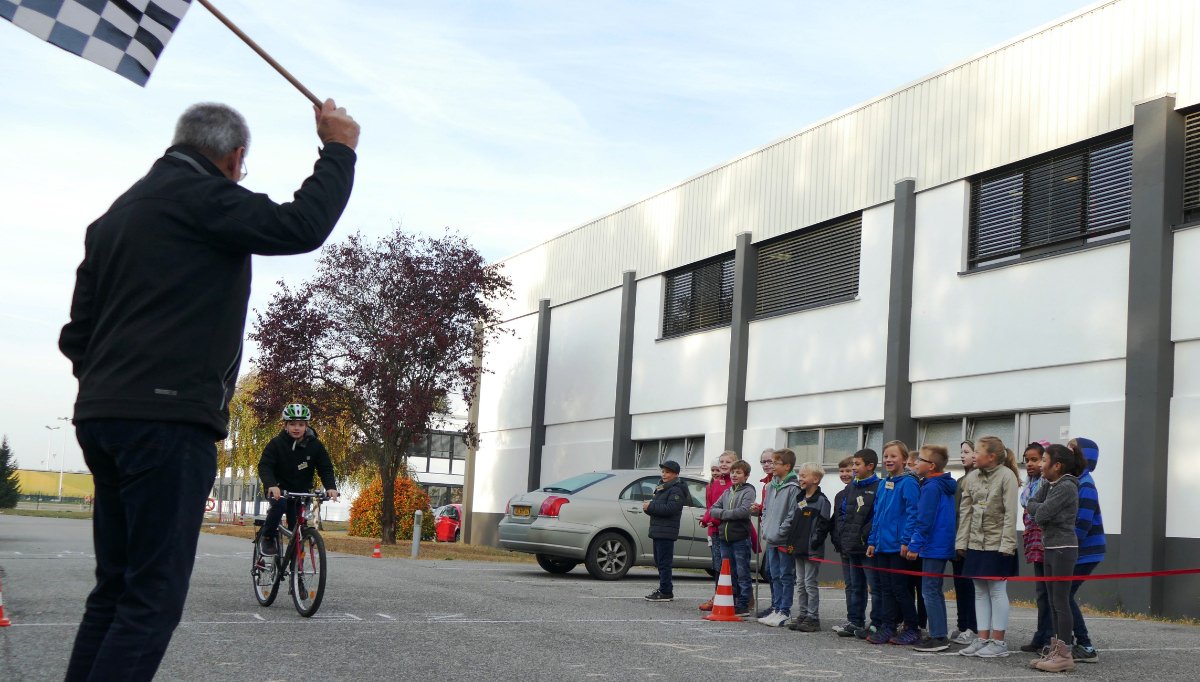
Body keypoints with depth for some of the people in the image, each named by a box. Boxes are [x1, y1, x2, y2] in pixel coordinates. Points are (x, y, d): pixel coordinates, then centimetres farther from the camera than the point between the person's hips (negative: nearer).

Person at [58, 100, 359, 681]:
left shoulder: (117, 212, 23)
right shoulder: (200, 193, -5)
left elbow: (77, 332, 23)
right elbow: (300, 226, -14)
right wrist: (338, 150, -2)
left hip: (102, 416, 10)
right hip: (168, 419, -9)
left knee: (116, 587, 13)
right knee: (154, 596, -8)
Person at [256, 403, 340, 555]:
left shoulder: (315, 446, -7)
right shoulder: (276, 444, -13)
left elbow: (326, 468, -8)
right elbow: (264, 466, -21)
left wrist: (331, 487, -29)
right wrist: (271, 485, -41)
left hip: (301, 491, 2)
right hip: (278, 489, -2)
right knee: (279, 504, -35)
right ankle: (267, 537, -14)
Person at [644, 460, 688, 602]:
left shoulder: (676, 490, -9)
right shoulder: (661, 488, 22)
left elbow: (670, 508, -22)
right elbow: (656, 507, 22)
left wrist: (650, 507, -17)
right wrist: (648, 506, -1)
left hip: (666, 532, -10)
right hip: (657, 531, 10)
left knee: (664, 563, -9)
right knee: (659, 562, 14)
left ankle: (666, 592, -8)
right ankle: (664, 589, 22)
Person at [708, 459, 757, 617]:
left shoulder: (748, 491, -4)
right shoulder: (727, 492, 16)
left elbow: (744, 511, -19)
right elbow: (713, 509, 11)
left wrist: (724, 513, -10)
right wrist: (728, 513, -8)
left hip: (740, 538, -7)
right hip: (724, 537, 7)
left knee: (742, 574, -2)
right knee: (729, 573, 11)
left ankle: (743, 606, 2)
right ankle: (731, 603, 19)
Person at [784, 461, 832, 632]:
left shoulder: (821, 501, -10)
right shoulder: (800, 499, 15)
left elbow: (823, 527, -14)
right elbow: (793, 522, 19)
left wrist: (813, 544, -17)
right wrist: (790, 543, 10)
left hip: (812, 551, -8)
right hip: (799, 549, 8)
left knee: (810, 583, -4)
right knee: (800, 583, 11)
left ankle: (813, 618, 2)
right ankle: (802, 615, 18)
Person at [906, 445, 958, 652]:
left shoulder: (931, 487, -16)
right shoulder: (945, 487, 13)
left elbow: (924, 520, -20)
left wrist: (915, 546, -16)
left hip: (933, 547, -10)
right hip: (943, 546, 10)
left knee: (929, 591, -6)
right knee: (935, 590, 15)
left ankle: (938, 637, -6)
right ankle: (940, 634, 19)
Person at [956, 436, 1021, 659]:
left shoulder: (1006, 476, -9)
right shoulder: (971, 478, 8)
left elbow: (1010, 513, -13)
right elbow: (965, 511, 10)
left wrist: (1006, 545, -17)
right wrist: (962, 541, 5)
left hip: (997, 545, -6)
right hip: (976, 544, 6)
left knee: (997, 591, -1)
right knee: (980, 592, 9)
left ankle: (998, 641, 5)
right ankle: (983, 638, 15)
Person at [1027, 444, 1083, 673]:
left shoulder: (1066, 487, -15)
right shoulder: (1052, 485, 13)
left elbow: (1041, 514, -19)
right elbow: (1033, 506, 9)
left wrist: (1038, 508, 0)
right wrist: (1040, 508, -7)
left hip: (1063, 550, -9)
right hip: (1051, 548, 9)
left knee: (1061, 602, -6)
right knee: (1054, 602, 11)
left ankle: (1065, 654, -3)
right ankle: (1056, 650, 17)